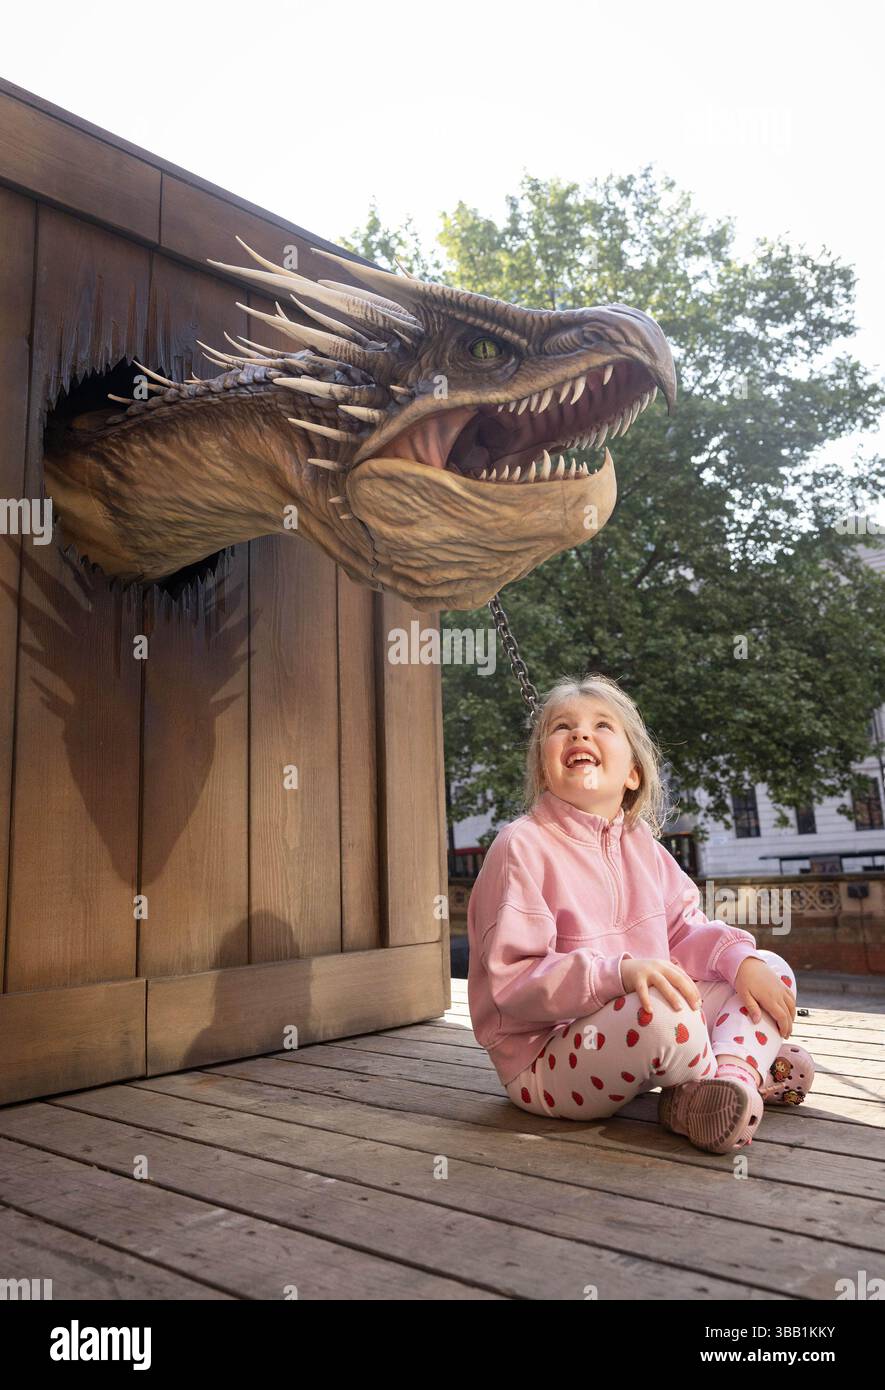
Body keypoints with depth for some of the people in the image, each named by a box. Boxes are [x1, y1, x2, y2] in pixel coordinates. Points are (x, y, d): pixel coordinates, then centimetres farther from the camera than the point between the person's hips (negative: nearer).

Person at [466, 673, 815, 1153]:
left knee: (772, 969, 6)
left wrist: (741, 957, -9)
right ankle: (751, 1065, -4)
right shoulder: (521, 847, -17)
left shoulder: (639, 840, 6)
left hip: (633, 1033, 8)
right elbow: (514, 982, -22)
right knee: (661, 1010, -36)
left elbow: (683, 931, 11)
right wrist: (620, 972, -34)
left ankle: (729, 1076, -19)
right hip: (544, 1057, -8)